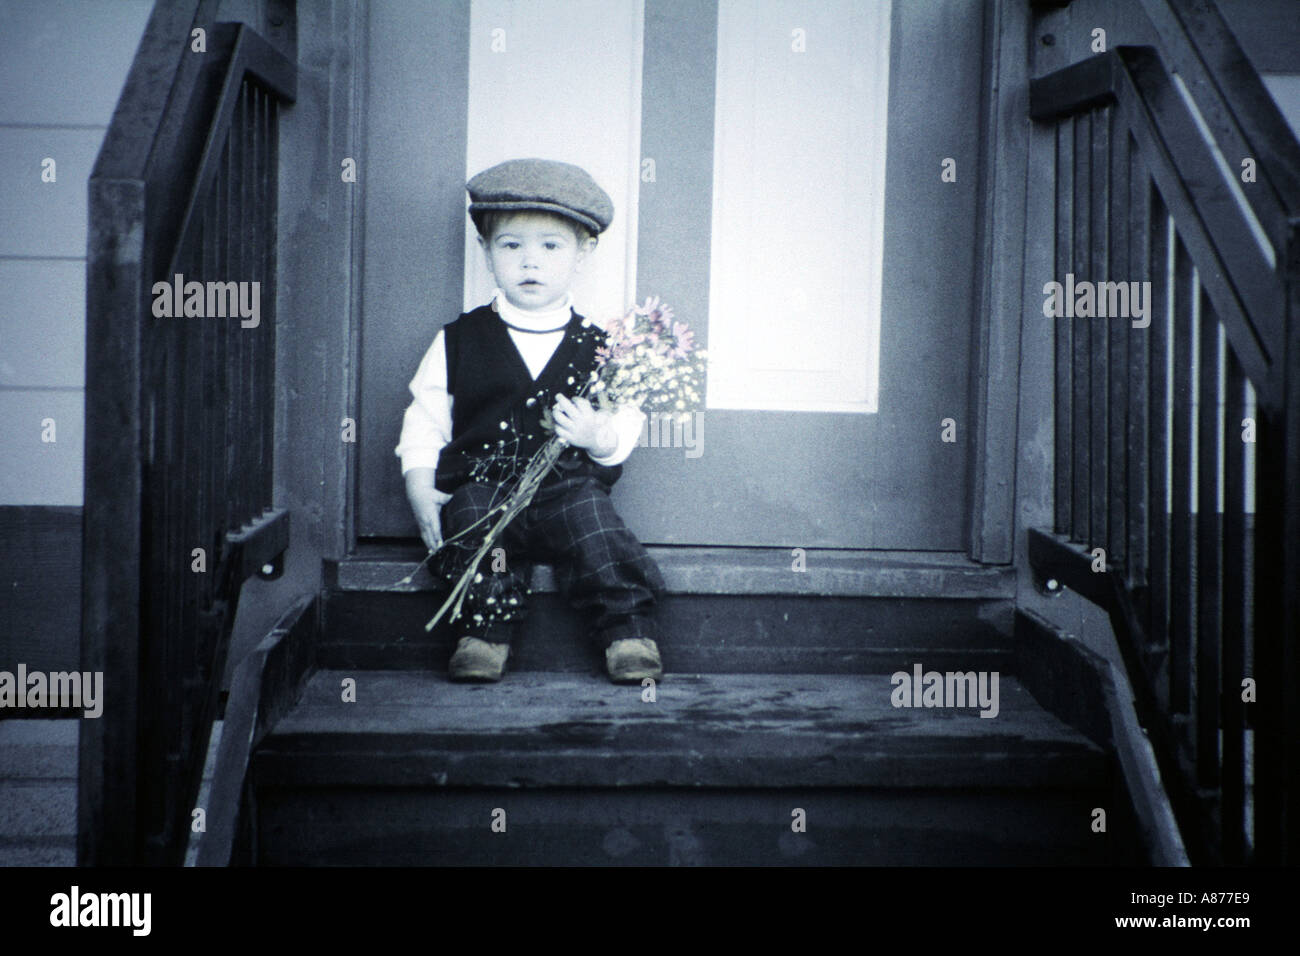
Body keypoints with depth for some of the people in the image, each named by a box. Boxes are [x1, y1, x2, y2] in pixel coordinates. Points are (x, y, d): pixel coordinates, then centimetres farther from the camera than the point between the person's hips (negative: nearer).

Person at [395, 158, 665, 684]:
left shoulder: (597, 346, 11)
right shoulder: (459, 340, 12)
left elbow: (627, 426, 12)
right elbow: (424, 420, 13)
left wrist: (598, 436, -12)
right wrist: (421, 492, -1)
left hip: (567, 482, 0)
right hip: (480, 479, 0)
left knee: (588, 512, -30)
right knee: (473, 511, -31)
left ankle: (629, 633, -23)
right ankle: (485, 631, -24)